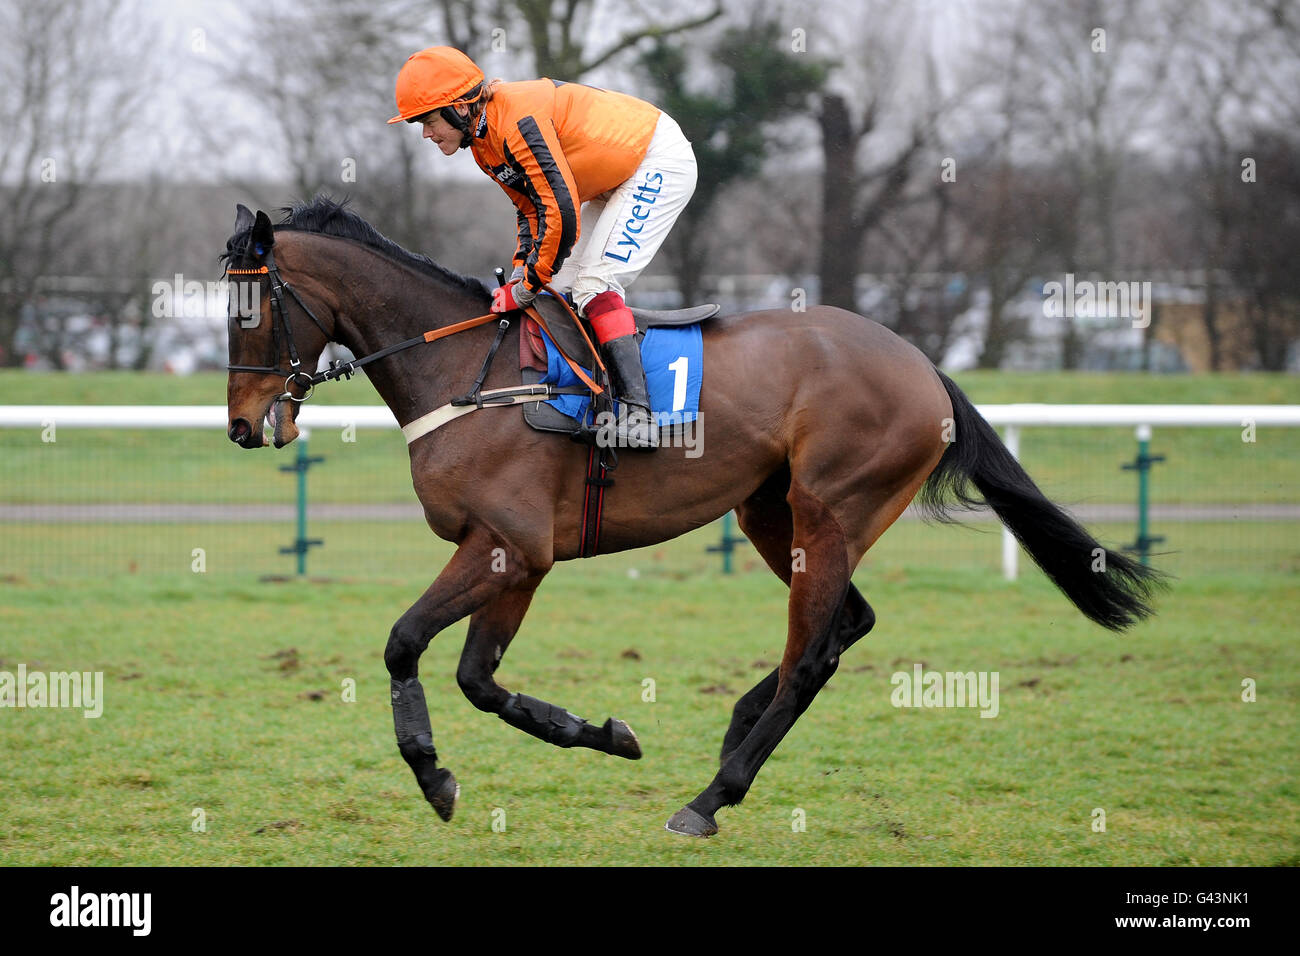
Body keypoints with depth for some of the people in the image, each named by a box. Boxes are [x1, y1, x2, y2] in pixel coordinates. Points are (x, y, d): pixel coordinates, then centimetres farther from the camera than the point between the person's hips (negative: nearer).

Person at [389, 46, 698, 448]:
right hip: (616, 178, 10)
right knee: (560, 287, 6)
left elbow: (561, 213, -32)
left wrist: (526, 288, -23)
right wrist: (522, 270, -4)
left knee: (594, 283, -21)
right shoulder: (483, 144, 2)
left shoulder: (518, 120, -30)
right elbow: (533, 208, 12)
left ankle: (637, 411, -27)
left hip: (661, 161, -10)